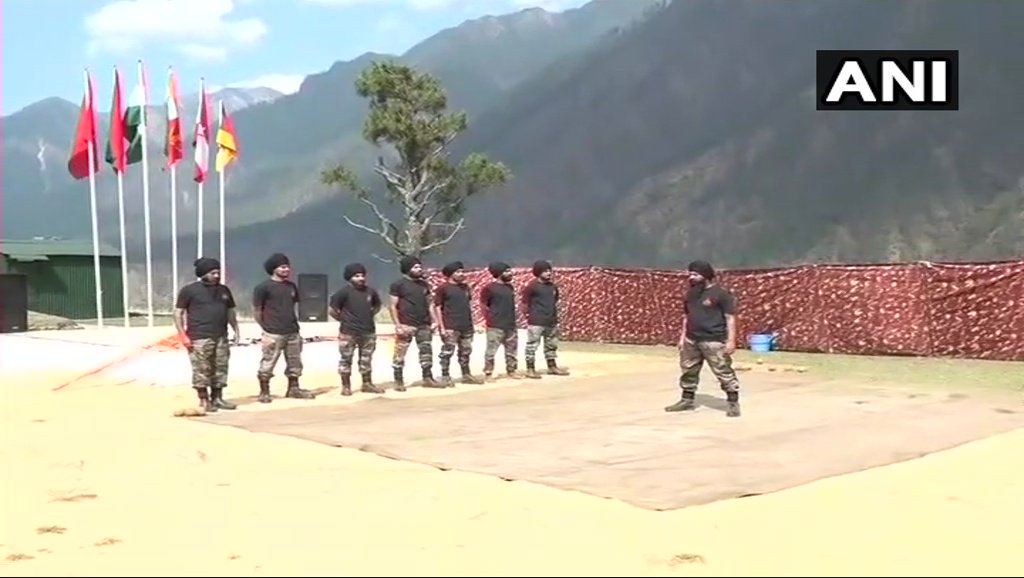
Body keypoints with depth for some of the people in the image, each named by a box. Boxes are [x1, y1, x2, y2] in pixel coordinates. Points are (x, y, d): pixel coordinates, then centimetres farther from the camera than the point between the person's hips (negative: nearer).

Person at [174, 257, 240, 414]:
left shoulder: (224, 290, 14)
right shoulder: (189, 290, -3)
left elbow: (230, 312, 22)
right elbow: (178, 313, -3)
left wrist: (236, 330, 14)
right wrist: (182, 334, -10)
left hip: (221, 337, 6)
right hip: (199, 338, -6)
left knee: (220, 369, 7)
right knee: (202, 370, -5)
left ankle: (217, 398, 17)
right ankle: (204, 400, 4)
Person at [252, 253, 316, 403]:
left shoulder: (292, 286, 11)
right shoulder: (263, 287, -8)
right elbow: (256, 309, -6)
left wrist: (294, 322, 14)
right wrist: (266, 327, -3)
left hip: (292, 333, 6)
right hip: (273, 334, -6)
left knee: (295, 363, 12)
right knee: (267, 364, -3)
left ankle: (294, 389, 23)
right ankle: (264, 392, 5)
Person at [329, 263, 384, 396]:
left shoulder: (370, 291, 4)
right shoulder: (344, 291, -12)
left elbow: (378, 305, 22)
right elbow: (333, 310, -10)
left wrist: (370, 315, 9)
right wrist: (344, 320, -3)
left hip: (368, 332, 5)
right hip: (348, 333, -4)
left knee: (366, 359, 13)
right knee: (346, 359, 2)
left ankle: (367, 384, 23)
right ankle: (346, 386, 11)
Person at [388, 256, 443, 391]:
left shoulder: (423, 284, 13)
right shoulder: (398, 285, -4)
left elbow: (428, 304, 18)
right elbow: (392, 306, -6)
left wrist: (432, 321, 8)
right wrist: (397, 324, -14)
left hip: (424, 325, 6)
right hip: (406, 325, -6)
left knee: (426, 351, 7)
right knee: (400, 353, -5)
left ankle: (428, 378, 15)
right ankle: (398, 381, 2)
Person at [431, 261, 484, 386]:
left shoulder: (466, 287, 14)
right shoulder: (443, 288, -5)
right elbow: (437, 308, -7)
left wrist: (471, 323, 15)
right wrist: (441, 326, -13)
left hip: (466, 327, 7)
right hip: (450, 328, -6)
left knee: (465, 351, 11)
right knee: (447, 352, -5)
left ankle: (466, 375, 20)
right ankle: (445, 377, 1)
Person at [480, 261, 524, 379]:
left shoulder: (509, 287, 14)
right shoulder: (489, 288, -9)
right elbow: (483, 305, -9)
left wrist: (511, 318, 15)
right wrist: (491, 317, -10)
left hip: (510, 325, 8)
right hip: (495, 326, -8)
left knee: (512, 349, 13)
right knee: (491, 350, -6)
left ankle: (512, 370, 23)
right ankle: (488, 373, -1)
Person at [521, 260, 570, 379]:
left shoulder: (553, 286, 8)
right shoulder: (532, 286, -13)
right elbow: (525, 303, -10)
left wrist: (553, 311, 13)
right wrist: (531, 314, -4)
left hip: (551, 321, 7)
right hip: (536, 321, -7)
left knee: (551, 344, 15)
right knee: (532, 345, -6)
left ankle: (552, 367, 26)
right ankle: (530, 369, 0)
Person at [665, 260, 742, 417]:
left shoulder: (721, 293, -9)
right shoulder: (691, 293, 13)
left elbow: (730, 318, -10)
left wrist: (731, 340, -15)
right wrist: (683, 336, 18)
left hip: (714, 341, -7)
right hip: (691, 340, 7)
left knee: (724, 372, -5)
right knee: (688, 371, 14)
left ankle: (733, 402, 2)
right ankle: (688, 399, 28)